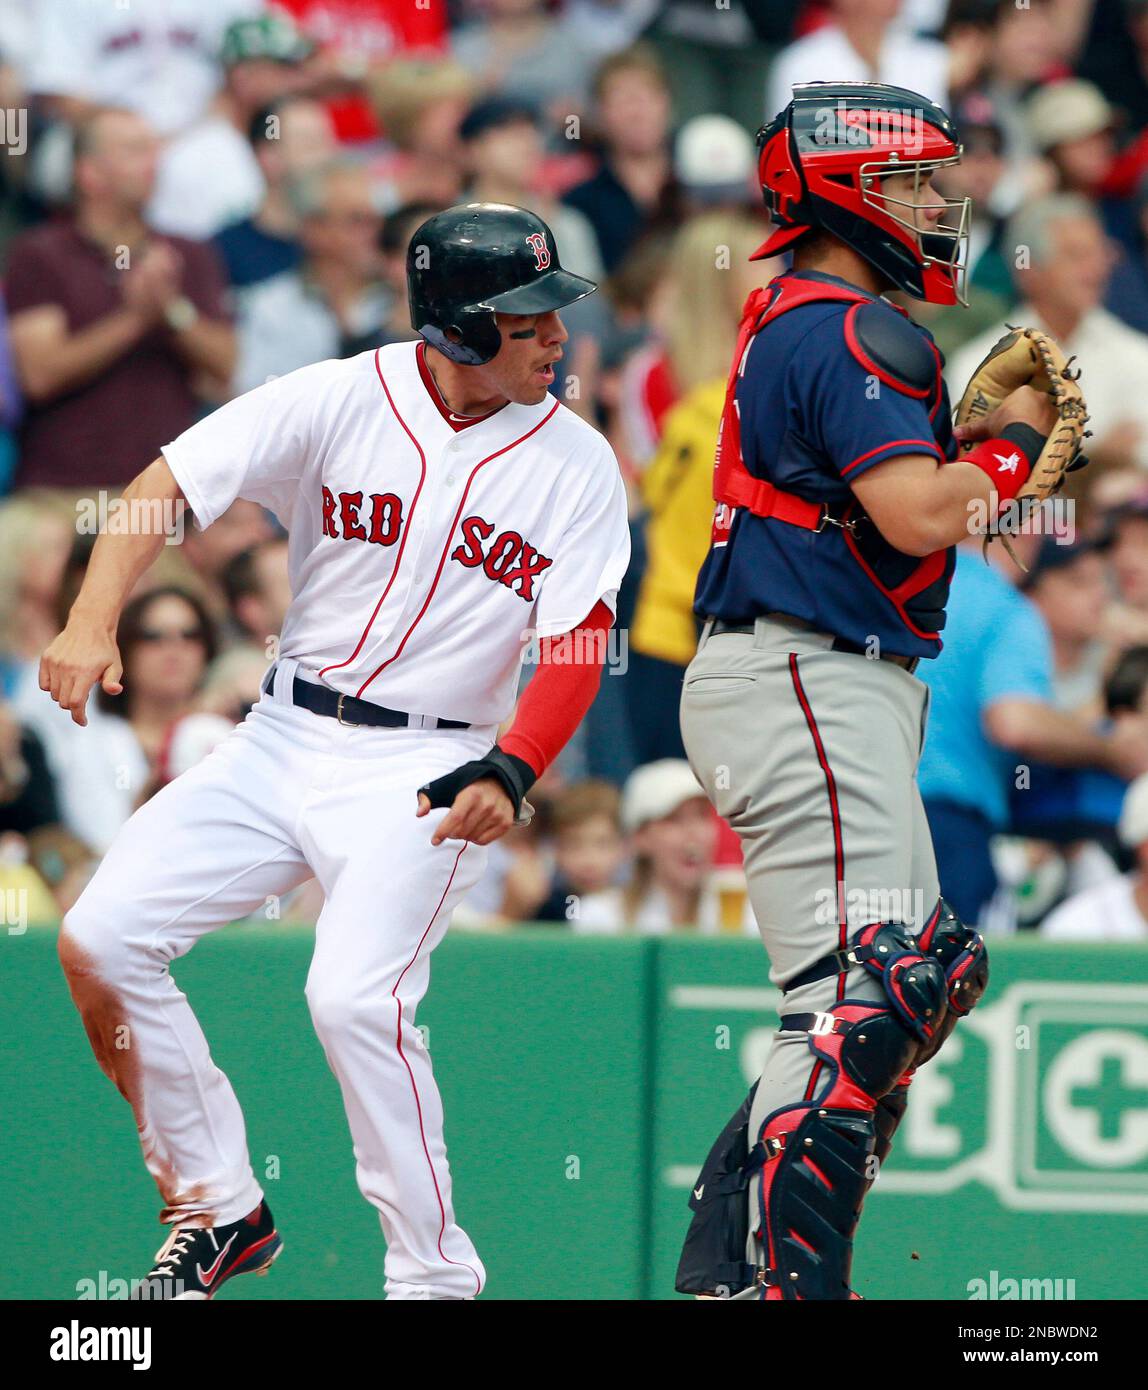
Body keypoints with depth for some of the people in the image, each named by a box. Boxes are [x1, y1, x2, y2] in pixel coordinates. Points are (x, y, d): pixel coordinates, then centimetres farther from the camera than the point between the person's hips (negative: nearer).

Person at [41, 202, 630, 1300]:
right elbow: (168, 485, -10)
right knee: (101, 938, -8)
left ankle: (435, 1276, -11)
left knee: (355, 998, -25)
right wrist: (92, 622, -27)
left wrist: (509, 775, -26)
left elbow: (576, 645, -8)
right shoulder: (341, 400, -5)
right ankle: (219, 1207, 9)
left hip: (424, 774, -3)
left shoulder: (576, 465, -4)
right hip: (281, 742, 3)